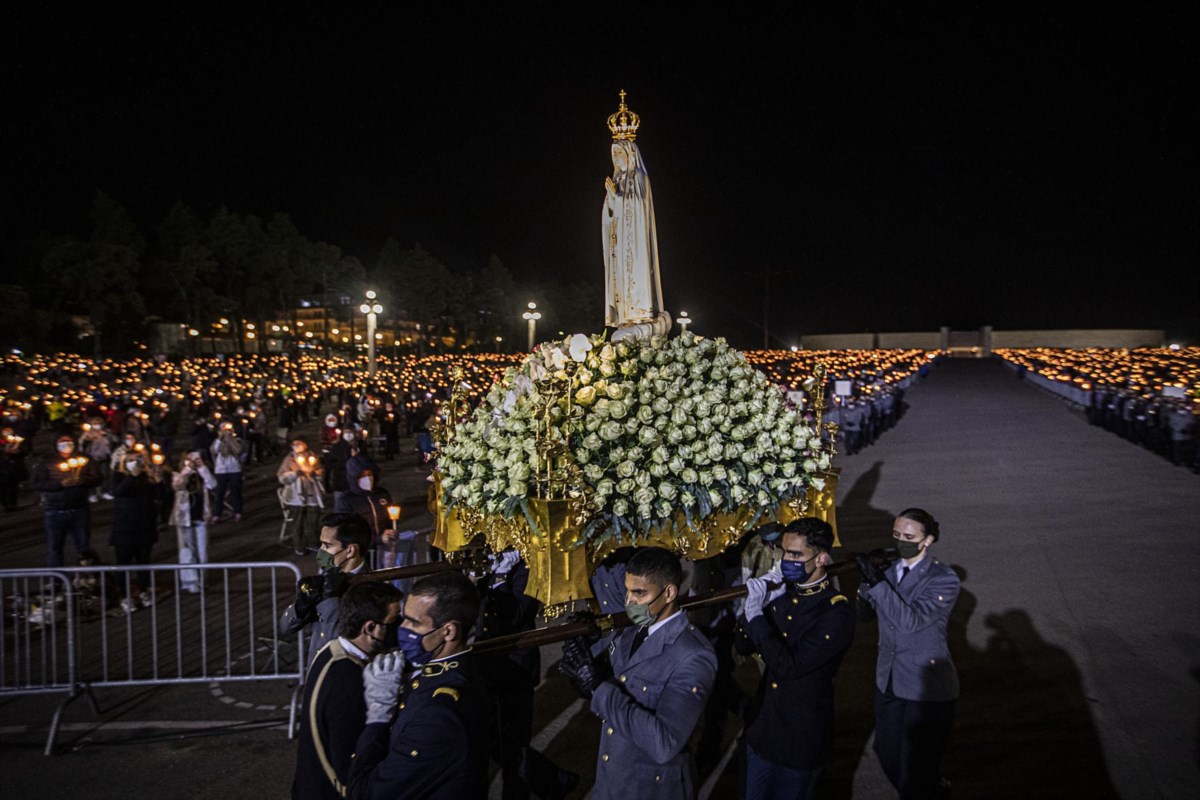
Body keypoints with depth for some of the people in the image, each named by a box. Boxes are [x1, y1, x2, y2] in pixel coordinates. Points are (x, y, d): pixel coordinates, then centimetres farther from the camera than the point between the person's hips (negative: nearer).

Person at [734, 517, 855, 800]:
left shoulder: (836, 614, -22)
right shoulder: (781, 592, -2)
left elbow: (787, 668, -29)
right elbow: (743, 646, 1)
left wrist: (756, 614, -27)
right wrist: (757, 604, -15)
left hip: (801, 737, -6)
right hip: (762, 726, 6)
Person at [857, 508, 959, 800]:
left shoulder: (944, 579, -17)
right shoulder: (890, 569, 1)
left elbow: (911, 621, -29)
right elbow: (867, 611, 3)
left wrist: (878, 581, -33)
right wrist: (868, 581, -14)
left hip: (927, 689, -7)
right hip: (889, 680, 7)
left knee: (915, 776, 1)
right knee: (886, 754, 24)